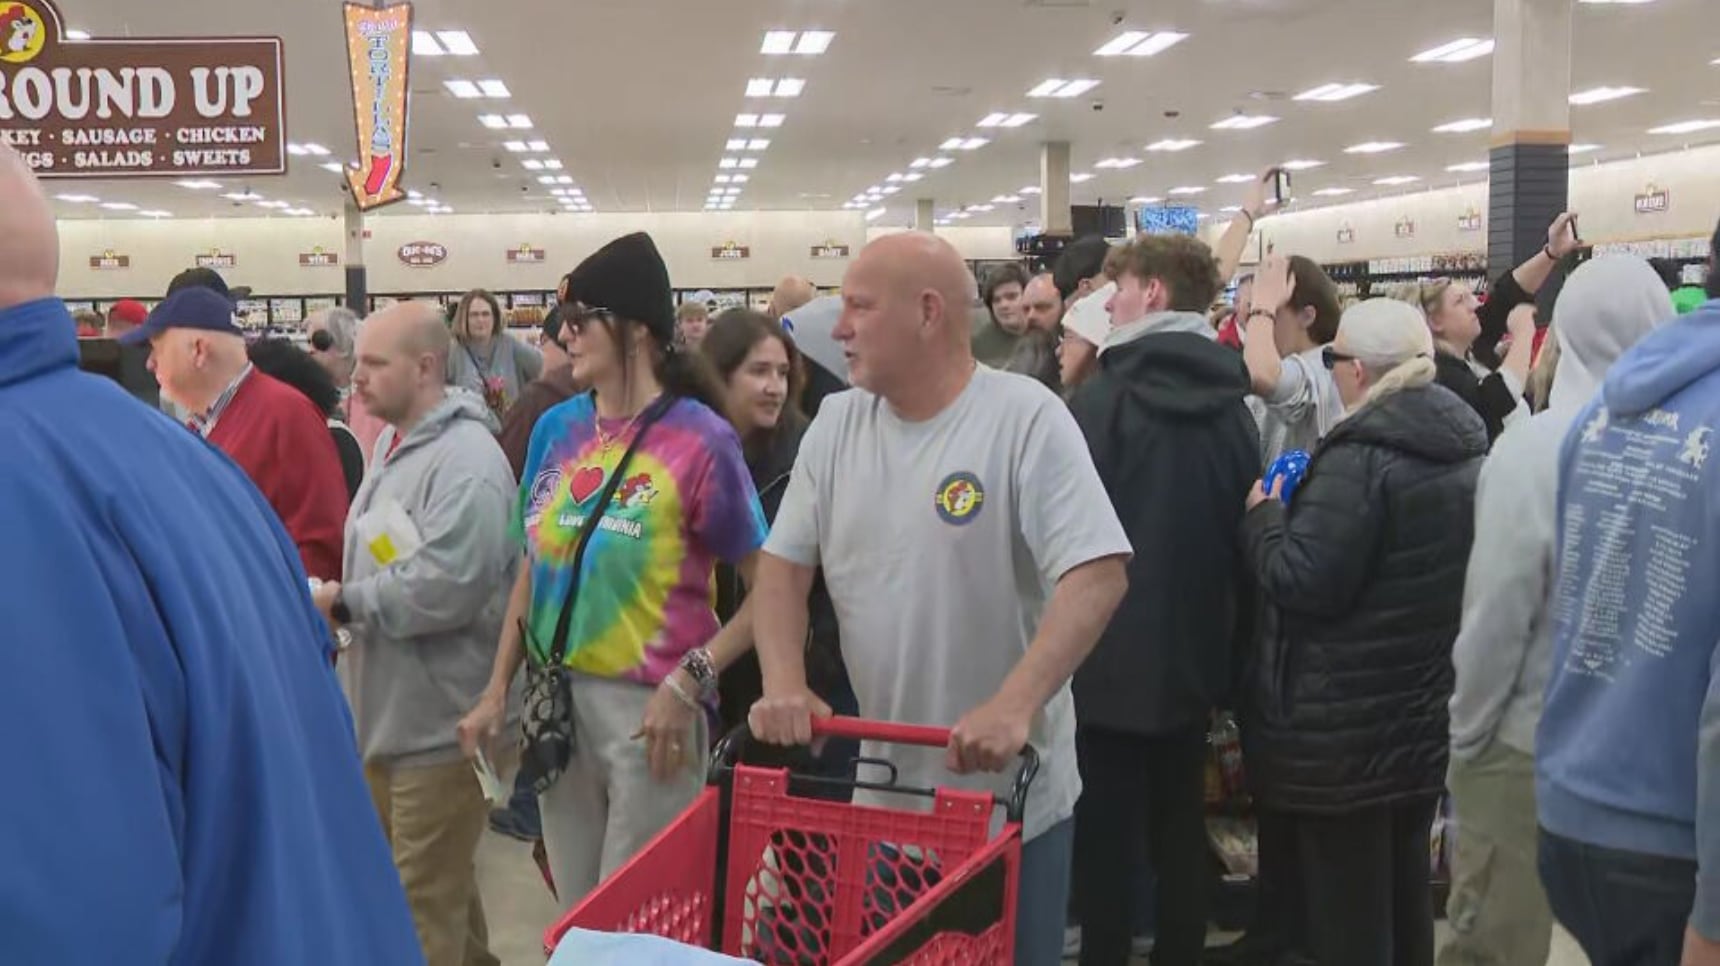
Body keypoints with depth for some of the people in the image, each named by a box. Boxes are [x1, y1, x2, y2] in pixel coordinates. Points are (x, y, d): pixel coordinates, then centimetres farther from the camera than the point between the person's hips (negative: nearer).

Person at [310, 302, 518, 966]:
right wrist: (342, 600, 6)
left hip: (438, 718, -10)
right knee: (417, 881, 23)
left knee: (426, 901, 0)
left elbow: (447, 586, -30)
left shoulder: (464, 458, -20)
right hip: (388, 708, 10)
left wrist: (345, 603, -17)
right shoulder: (394, 444, 12)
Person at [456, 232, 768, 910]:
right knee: (575, 910, 18)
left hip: (647, 709, -5)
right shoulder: (556, 429, 4)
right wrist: (498, 690, 10)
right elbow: (532, 569, 13)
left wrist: (687, 683, -19)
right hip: (556, 702, 5)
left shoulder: (699, 438, -12)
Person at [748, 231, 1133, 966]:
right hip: (882, 787, 5)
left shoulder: (1026, 417, -15)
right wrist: (784, 682, -12)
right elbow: (784, 565, 5)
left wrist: (1015, 705, -34)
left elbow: (1097, 575, -23)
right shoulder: (837, 422, 2)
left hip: (1013, 791, -5)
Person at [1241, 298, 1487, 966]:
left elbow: (1302, 583, -23)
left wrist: (1263, 517, -5)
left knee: (1346, 904, 4)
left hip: (1347, 721, -9)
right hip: (1428, 703, 9)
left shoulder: (1361, 456, -21)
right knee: (1406, 884, 22)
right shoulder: (1468, 445, 5)